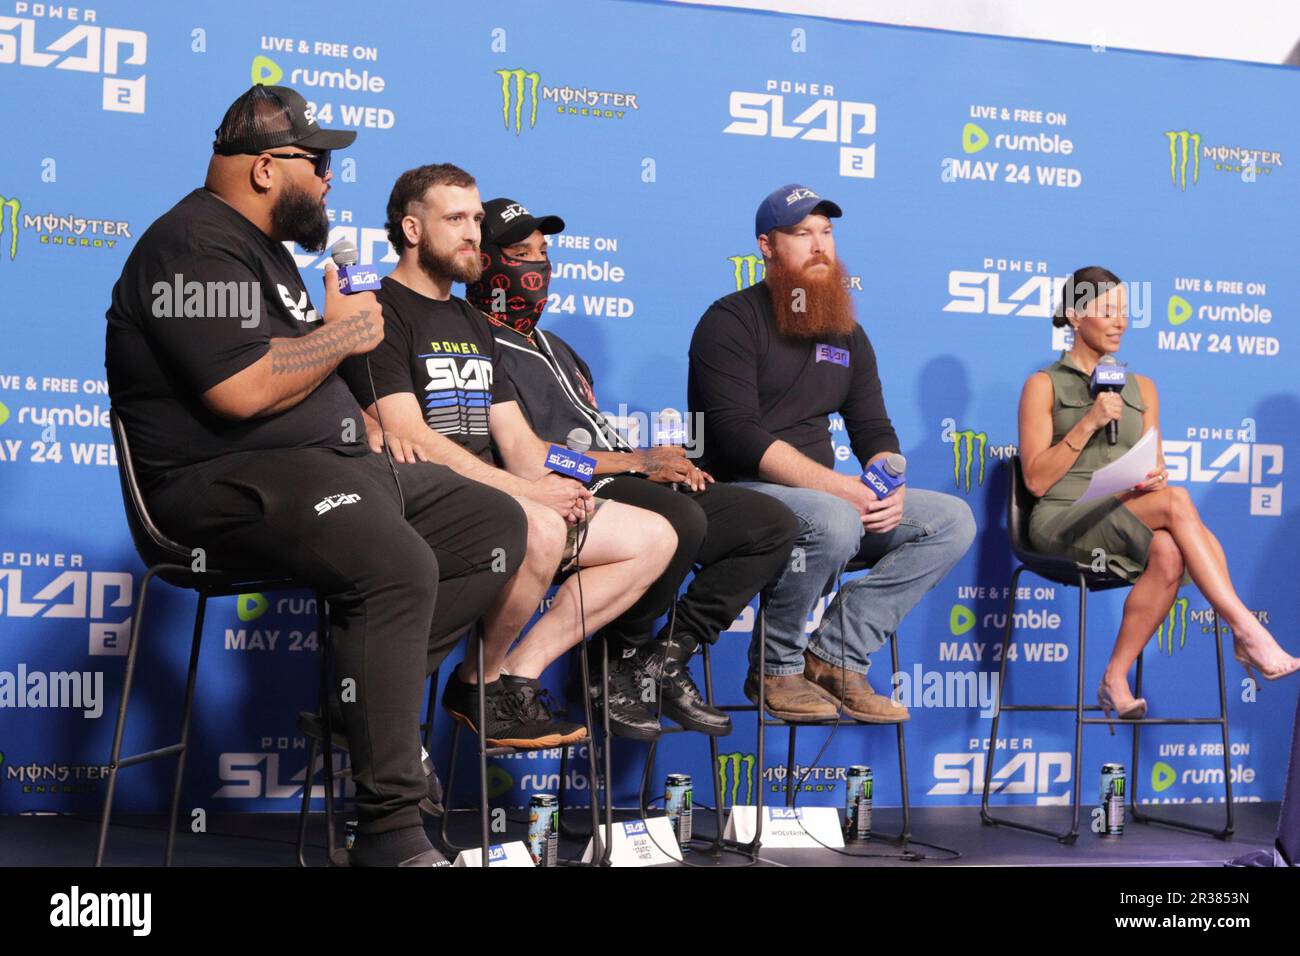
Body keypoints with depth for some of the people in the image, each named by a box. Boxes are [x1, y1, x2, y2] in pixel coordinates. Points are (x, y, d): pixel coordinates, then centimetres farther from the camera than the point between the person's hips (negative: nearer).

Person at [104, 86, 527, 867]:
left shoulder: (263, 247, 21)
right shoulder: (196, 246, -11)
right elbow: (241, 390, -24)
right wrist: (343, 333, -10)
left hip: (322, 465, 11)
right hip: (234, 482, -11)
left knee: (498, 526, 5)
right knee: (396, 563, -34)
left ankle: (371, 693, -1)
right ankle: (391, 837, -28)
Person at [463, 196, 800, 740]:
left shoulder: (552, 346, 29)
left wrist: (665, 464, 5)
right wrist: (636, 461, -11)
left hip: (627, 487, 10)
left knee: (772, 524, -1)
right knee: (679, 519, -37)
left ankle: (665, 658, -3)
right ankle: (619, 663, -13)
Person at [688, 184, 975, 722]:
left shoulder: (847, 335, 17)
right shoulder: (731, 321, -6)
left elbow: (874, 430, 15)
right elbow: (738, 435, -17)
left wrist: (889, 486, -10)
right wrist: (837, 485, -24)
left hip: (823, 495, 7)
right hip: (739, 493, -7)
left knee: (952, 519, -6)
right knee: (834, 520, -37)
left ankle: (835, 654, -11)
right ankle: (775, 667, -12)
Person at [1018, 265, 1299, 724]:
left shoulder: (1141, 388, 20)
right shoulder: (1044, 385, 5)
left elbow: (1153, 468, 21)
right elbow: (1036, 479, -3)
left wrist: (1153, 476, -5)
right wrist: (1088, 424, -13)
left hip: (1124, 526, 4)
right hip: (1062, 521, -4)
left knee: (1167, 553, -35)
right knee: (1176, 501, -31)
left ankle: (1115, 680, -30)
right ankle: (1248, 633, -35)